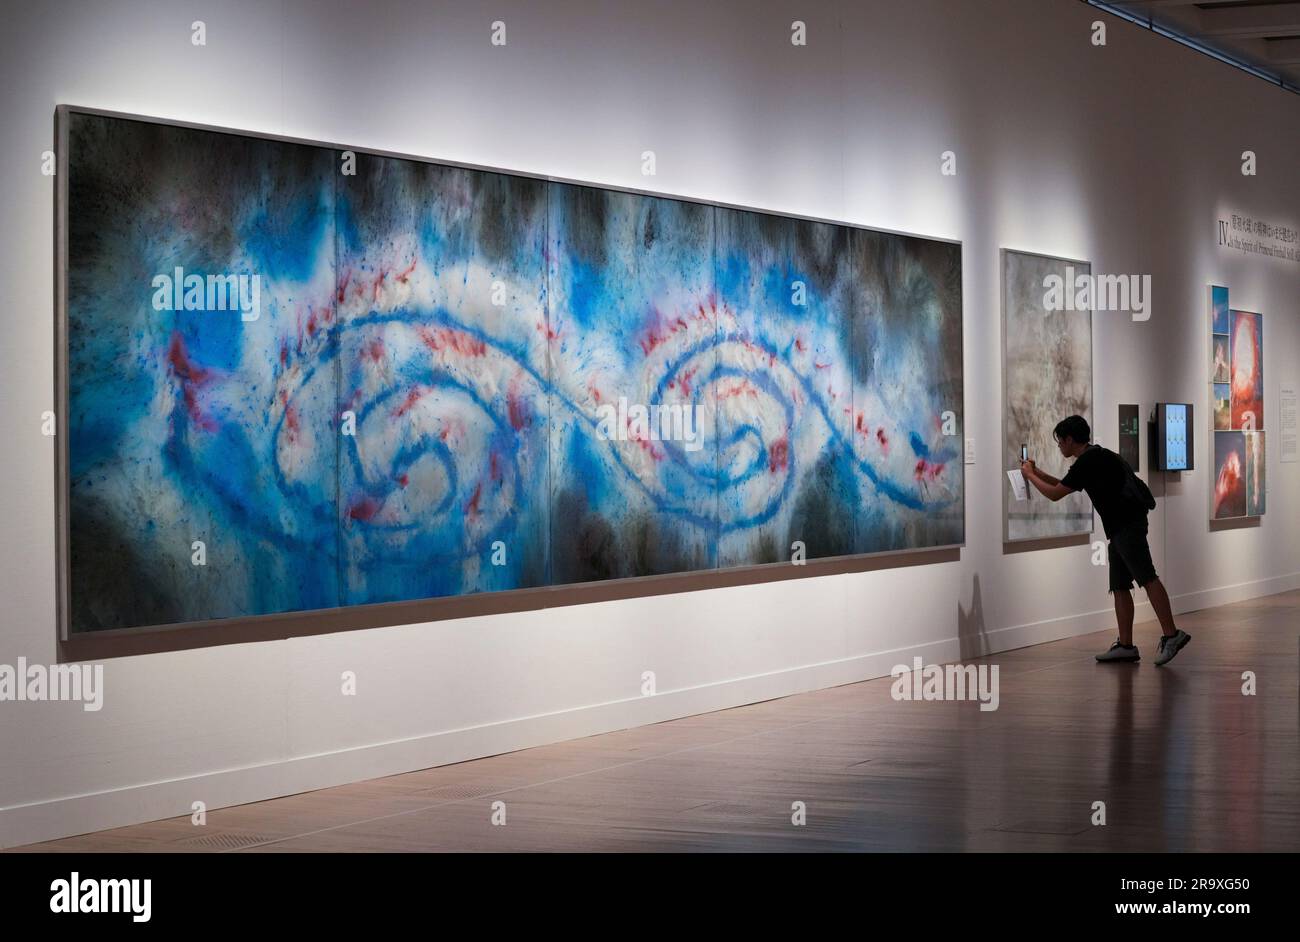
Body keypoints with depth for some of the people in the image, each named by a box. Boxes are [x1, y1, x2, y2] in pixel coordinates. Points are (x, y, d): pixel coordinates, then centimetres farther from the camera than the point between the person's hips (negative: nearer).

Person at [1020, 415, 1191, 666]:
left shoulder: (1089, 461, -10)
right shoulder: (1094, 458, 21)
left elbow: (1054, 494, -7)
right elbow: (1066, 486, 37)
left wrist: (1030, 475, 8)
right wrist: (1038, 472, 34)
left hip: (1128, 523, -10)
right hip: (1120, 527, 10)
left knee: (1146, 577, -17)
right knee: (1119, 586, 7)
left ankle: (1171, 635, -24)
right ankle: (1125, 645, 6)